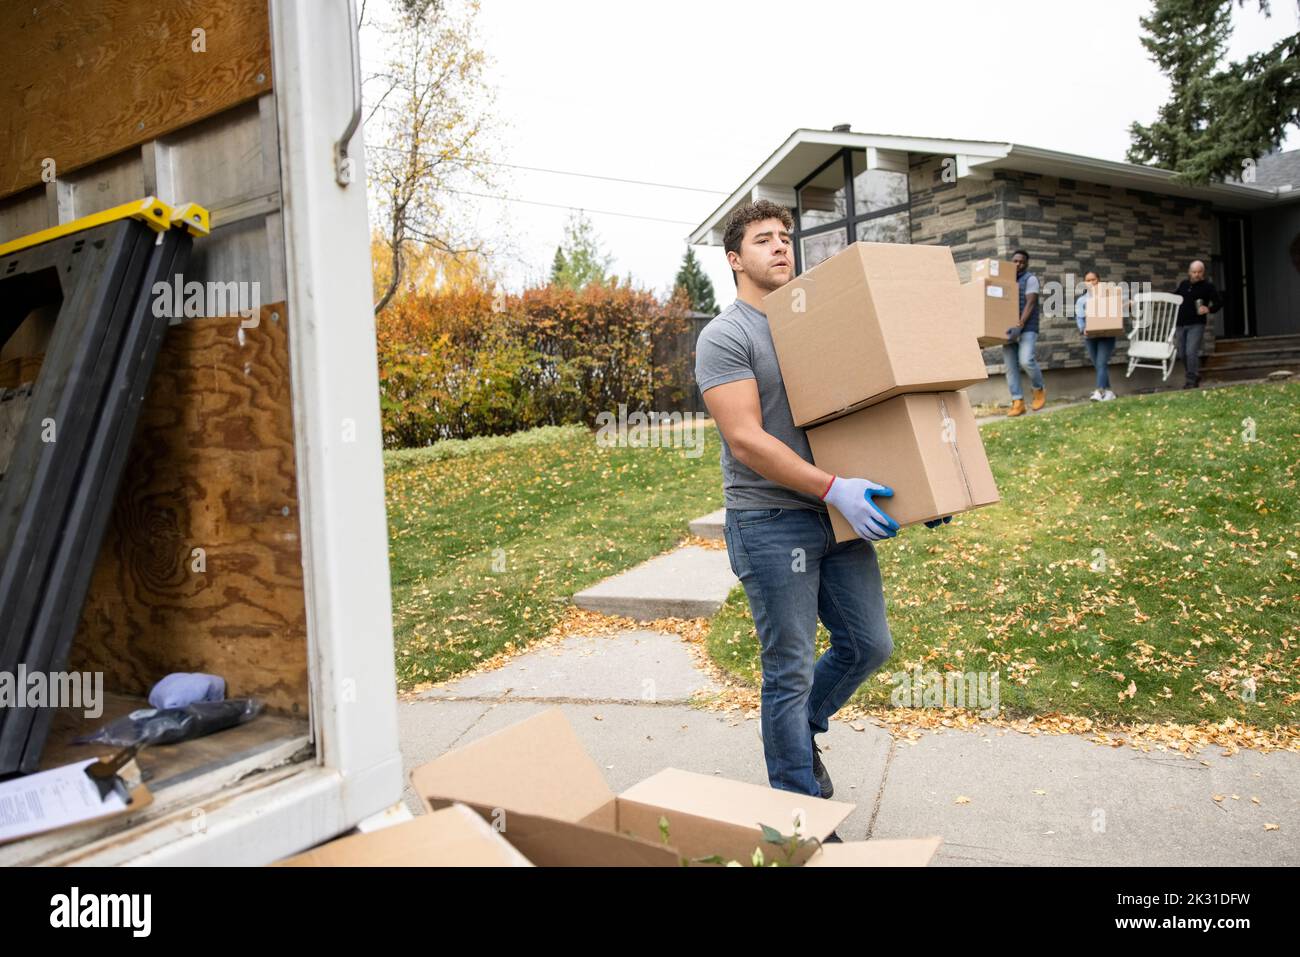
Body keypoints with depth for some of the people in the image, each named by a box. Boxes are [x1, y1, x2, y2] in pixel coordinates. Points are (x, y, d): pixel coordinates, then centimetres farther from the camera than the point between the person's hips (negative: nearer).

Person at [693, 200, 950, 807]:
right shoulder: (725, 336, -8)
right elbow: (745, 439, -18)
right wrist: (833, 487, -26)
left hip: (839, 516, 7)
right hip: (771, 522, -7)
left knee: (869, 645, 13)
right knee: (791, 670, 3)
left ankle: (802, 730, 39)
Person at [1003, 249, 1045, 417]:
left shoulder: (1030, 279, 0)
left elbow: (1030, 304, -11)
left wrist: (1019, 325, -24)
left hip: (1027, 328, -5)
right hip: (1009, 328, 5)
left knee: (1026, 360, -22)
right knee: (1010, 367, -3)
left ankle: (1039, 390, 3)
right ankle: (1017, 402, -1)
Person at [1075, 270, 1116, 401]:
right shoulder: (1081, 300, 6)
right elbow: (1079, 318, -2)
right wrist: (1083, 330, -21)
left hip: (1107, 335, -2)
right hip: (1090, 337, 2)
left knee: (1101, 363, -13)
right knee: (1097, 365, 8)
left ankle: (1099, 391, -20)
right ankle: (1107, 390, 18)